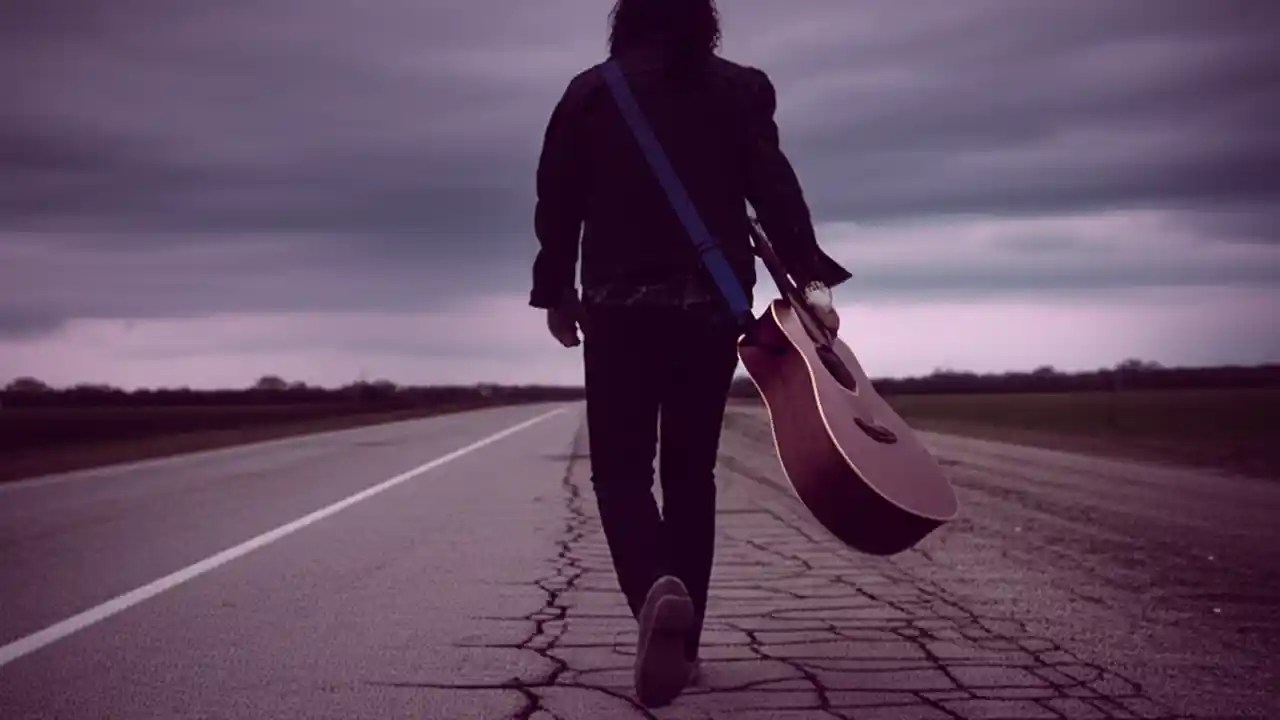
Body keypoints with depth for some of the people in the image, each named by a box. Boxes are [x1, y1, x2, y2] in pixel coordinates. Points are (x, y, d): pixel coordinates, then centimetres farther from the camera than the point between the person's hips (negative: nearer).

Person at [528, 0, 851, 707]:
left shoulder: (590, 92, 3)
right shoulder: (740, 89, 4)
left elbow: (557, 201, 3)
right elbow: (775, 190, -5)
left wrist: (555, 291, 13)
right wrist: (810, 278, -7)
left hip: (619, 307, -1)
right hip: (712, 307, 2)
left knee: (620, 468, 1)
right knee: (690, 470, 11)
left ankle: (658, 591, -29)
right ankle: (681, 640, 10)